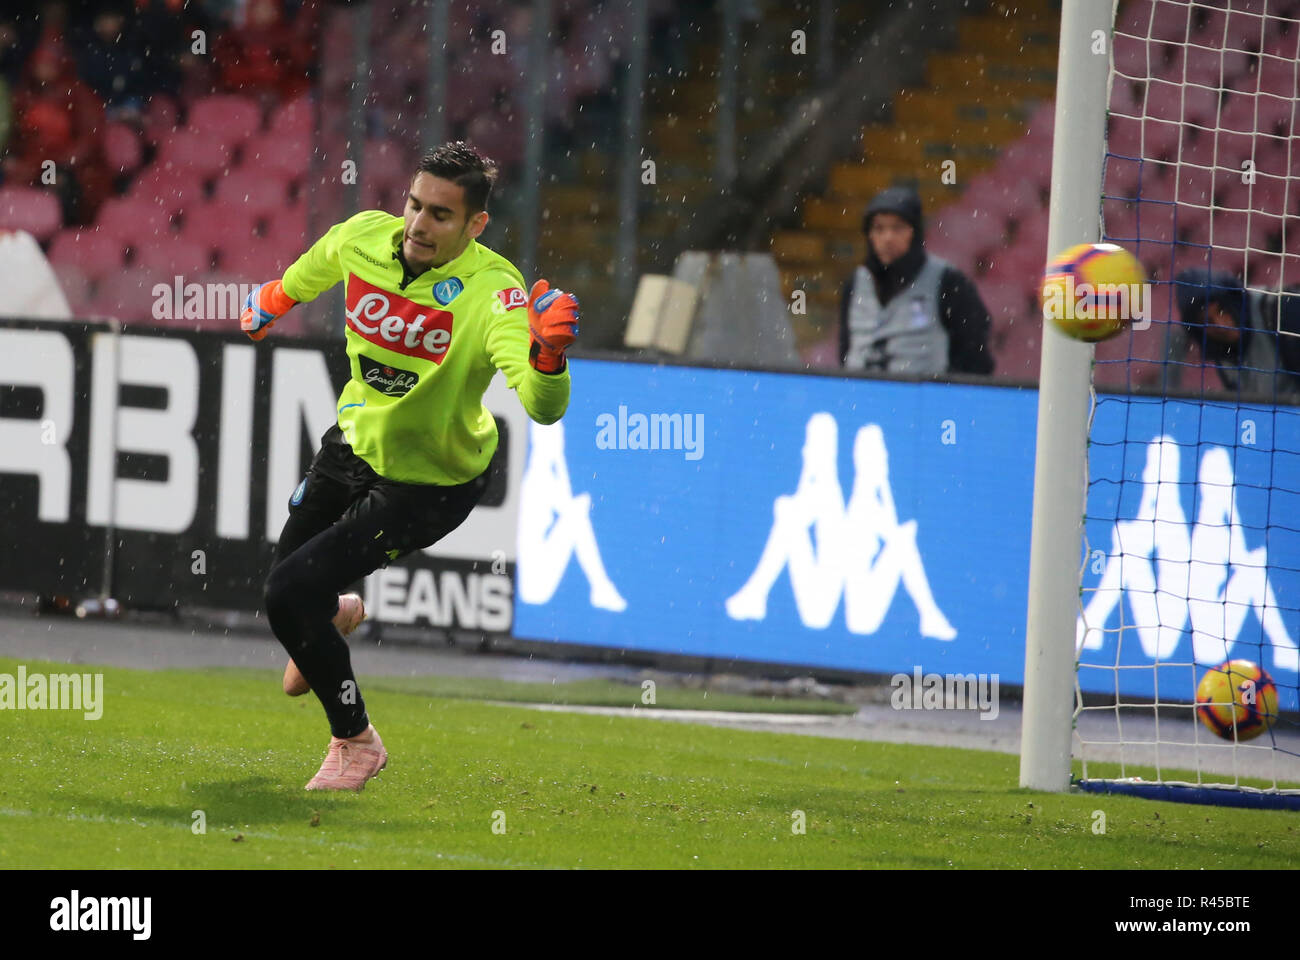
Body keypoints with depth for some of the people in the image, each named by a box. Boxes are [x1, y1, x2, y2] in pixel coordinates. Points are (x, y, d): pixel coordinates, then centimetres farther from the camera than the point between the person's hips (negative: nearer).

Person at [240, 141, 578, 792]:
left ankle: (355, 742, 10)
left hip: (430, 485, -6)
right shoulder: (363, 238, -17)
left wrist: (547, 353, -66)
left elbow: (544, 407, -46)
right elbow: (311, 270, 11)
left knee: (288, 596, -14)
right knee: (287, 571, 20)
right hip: (356, 441, 6)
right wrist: (273, 300, 31)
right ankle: (332, 616, 61)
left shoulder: (492, 292, -33)